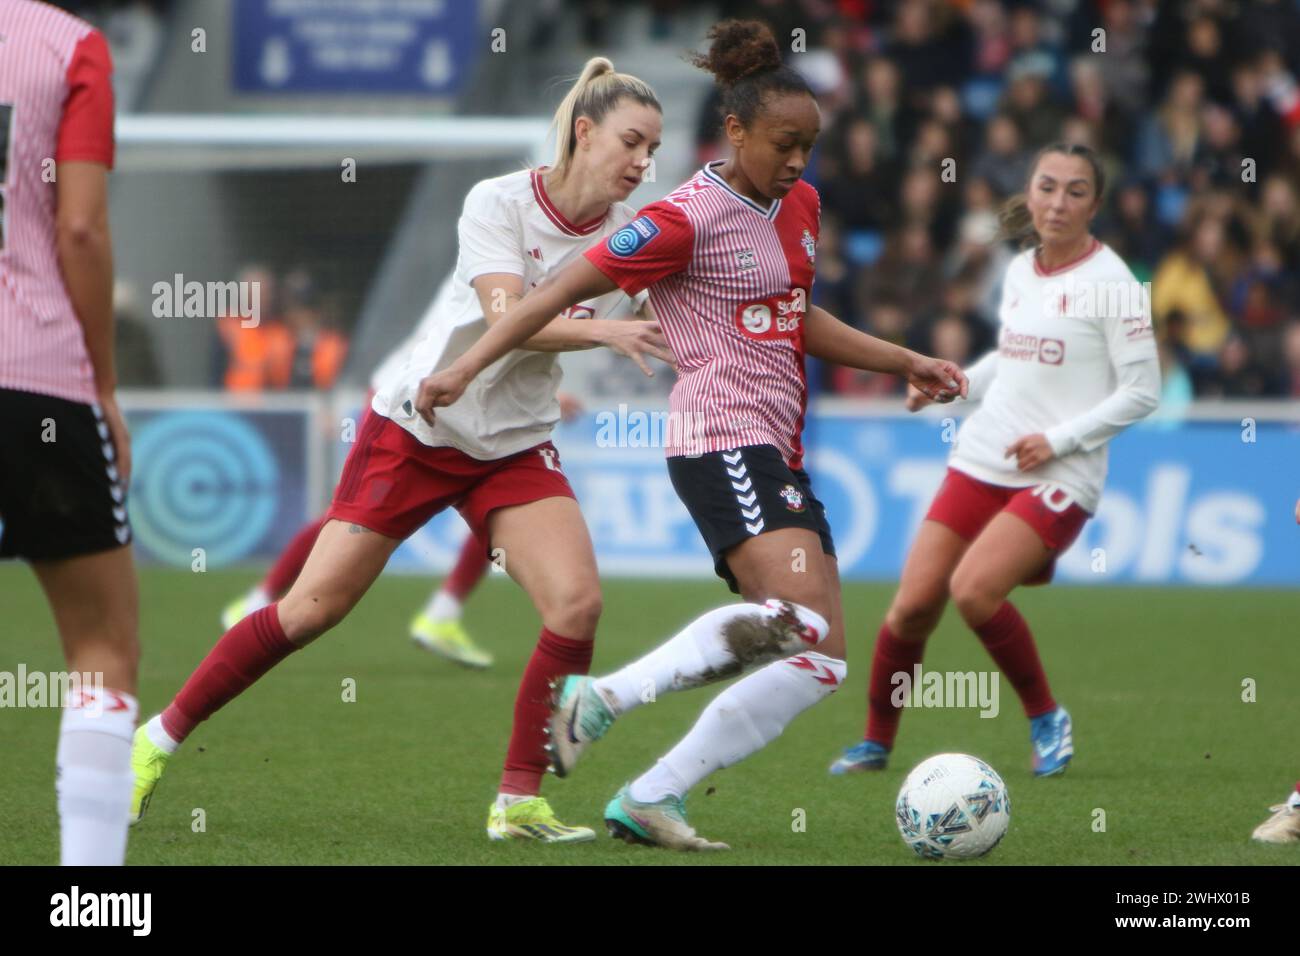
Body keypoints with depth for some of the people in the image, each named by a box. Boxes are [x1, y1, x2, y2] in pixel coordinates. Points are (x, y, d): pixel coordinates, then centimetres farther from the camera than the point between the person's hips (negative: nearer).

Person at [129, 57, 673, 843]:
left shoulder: (631, 236, -4)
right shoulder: (498, 203, -15)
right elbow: (508, 319, -27)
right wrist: (600, 330, -40)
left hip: (516, 447, 4)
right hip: (416, 428, -4)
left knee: (577, 602, -18)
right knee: (311, 608, -2)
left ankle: (520, 802, -7)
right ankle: (160, 739, 14)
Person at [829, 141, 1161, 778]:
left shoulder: (1110, 283, -9)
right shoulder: (1019, 271, 11)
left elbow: (1142, 391, -10)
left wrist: (1059, 439, -16)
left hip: (1061, 479, -6)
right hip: (981, 462, 6)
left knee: (974, 589, -25)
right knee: (913, 605, -1)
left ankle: (1046, 718, -3)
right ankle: (876, 742, 17)